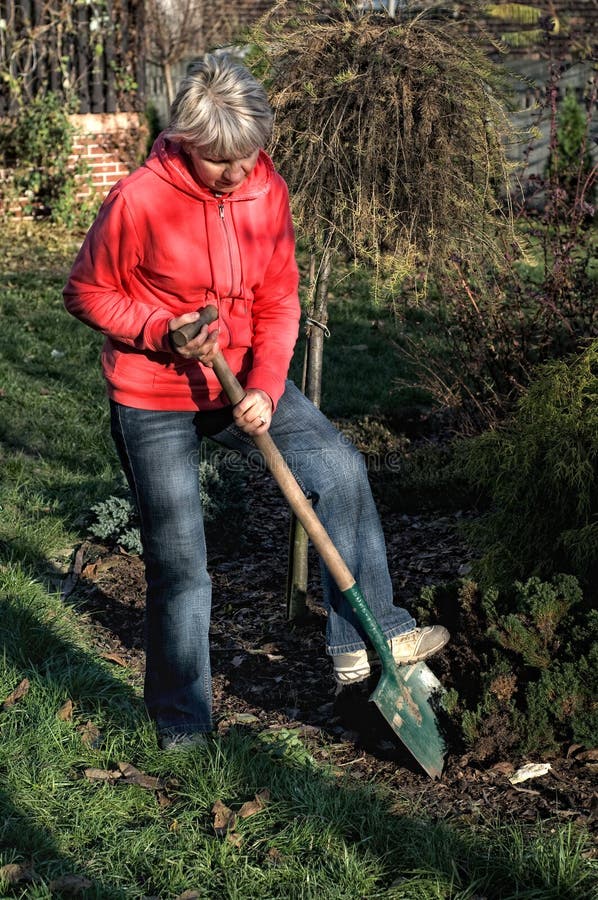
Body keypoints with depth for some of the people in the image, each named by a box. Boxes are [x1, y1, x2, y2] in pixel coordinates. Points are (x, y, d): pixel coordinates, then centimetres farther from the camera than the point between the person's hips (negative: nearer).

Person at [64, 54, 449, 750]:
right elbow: (87, 292, -10)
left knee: (340, 468, -5)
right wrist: (164, 332, -23)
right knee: (179, 567, 2)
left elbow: (278, 299, -1)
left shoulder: (266, 191, -6)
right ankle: (183, 732, 19)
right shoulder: (138, 201, -21)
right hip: (154, 405, -5)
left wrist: (265, 387, -14)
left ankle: (364, 637, 8)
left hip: (242, 384, 5)